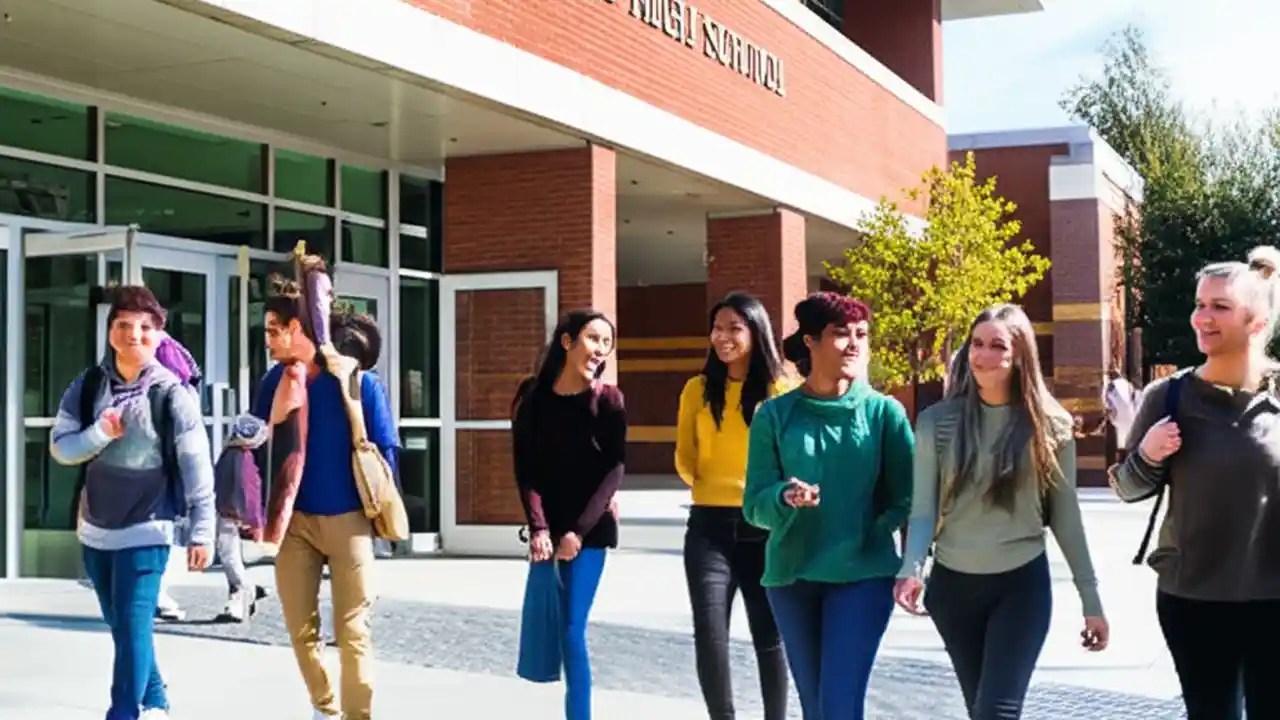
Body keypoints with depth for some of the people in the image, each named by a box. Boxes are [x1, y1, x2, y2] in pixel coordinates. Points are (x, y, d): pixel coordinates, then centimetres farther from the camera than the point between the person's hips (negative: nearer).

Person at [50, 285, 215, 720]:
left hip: (145, 531, -5)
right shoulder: (87, 386, 1)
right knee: (120, 627, 15)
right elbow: (60, 447, 0)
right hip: (96, 529, 5)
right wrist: (100, 433, -19)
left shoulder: (172, 394, -11)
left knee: (134, 628, -10)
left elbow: (196, 467, -12)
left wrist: (202, 530, -14)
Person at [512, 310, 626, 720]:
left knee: (572, 629, -10)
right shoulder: (532, 395, 1)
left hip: (590, 528, -3)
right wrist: (538, 527, -12)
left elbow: (614, 470, -7)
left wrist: (579, 530, -13)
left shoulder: (608, 399, -4)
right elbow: (525, 467, -1)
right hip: (546, 527, 3)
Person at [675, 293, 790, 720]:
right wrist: (704, 483, 3)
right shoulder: (698, 389, 6)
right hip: (709, 528, 1)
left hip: (765, 527, -1)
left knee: (769, 636, 11)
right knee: (709, 635, -10)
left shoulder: (781, 392, -2)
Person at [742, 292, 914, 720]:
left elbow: (907, 497, 0)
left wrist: (914, 565, -9)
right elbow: (755, 506, -3)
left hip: (863, 573, -2)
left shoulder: (884, 411, -4)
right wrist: (784, 497, -22)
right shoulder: (775, 415, -1)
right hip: (791, 575, 2)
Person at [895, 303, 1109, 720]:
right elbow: (923, 510, -5)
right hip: (953, 584, 2)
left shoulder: (1049, 426, -3)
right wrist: (912, 568, -23)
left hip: (1023, 584, -2)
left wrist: (1090, 599, 2)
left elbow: (1066, 518, 2)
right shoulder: (936, 422, -2)